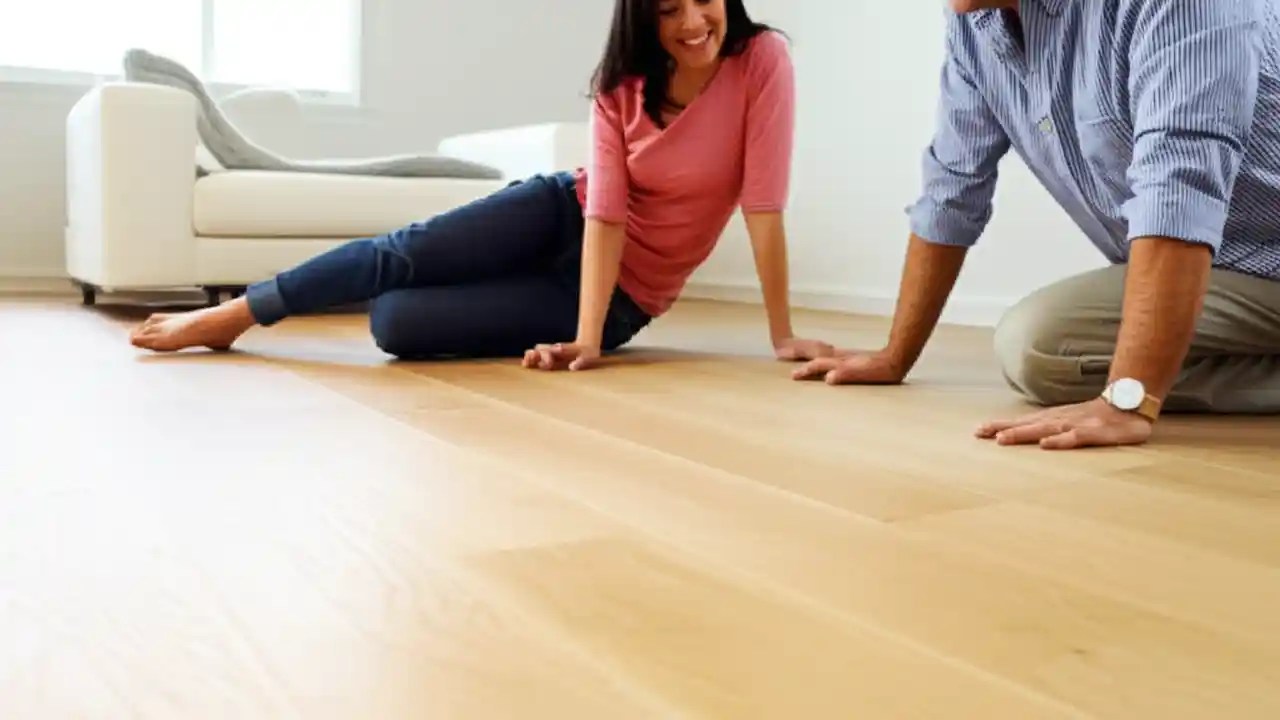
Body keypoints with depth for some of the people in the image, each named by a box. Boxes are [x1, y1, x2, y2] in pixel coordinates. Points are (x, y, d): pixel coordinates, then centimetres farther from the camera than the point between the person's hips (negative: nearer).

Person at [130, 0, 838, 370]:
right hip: (567, 212, 3)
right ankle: (230, 315, 6)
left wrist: (782, 334, -24)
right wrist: (584, 343, -32)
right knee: (403, 253, -15)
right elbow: (604, 210, -20)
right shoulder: (623, 85, -9)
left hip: (625, 292, -3)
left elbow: (764, 204, -22)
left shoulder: (761, 60, -19)